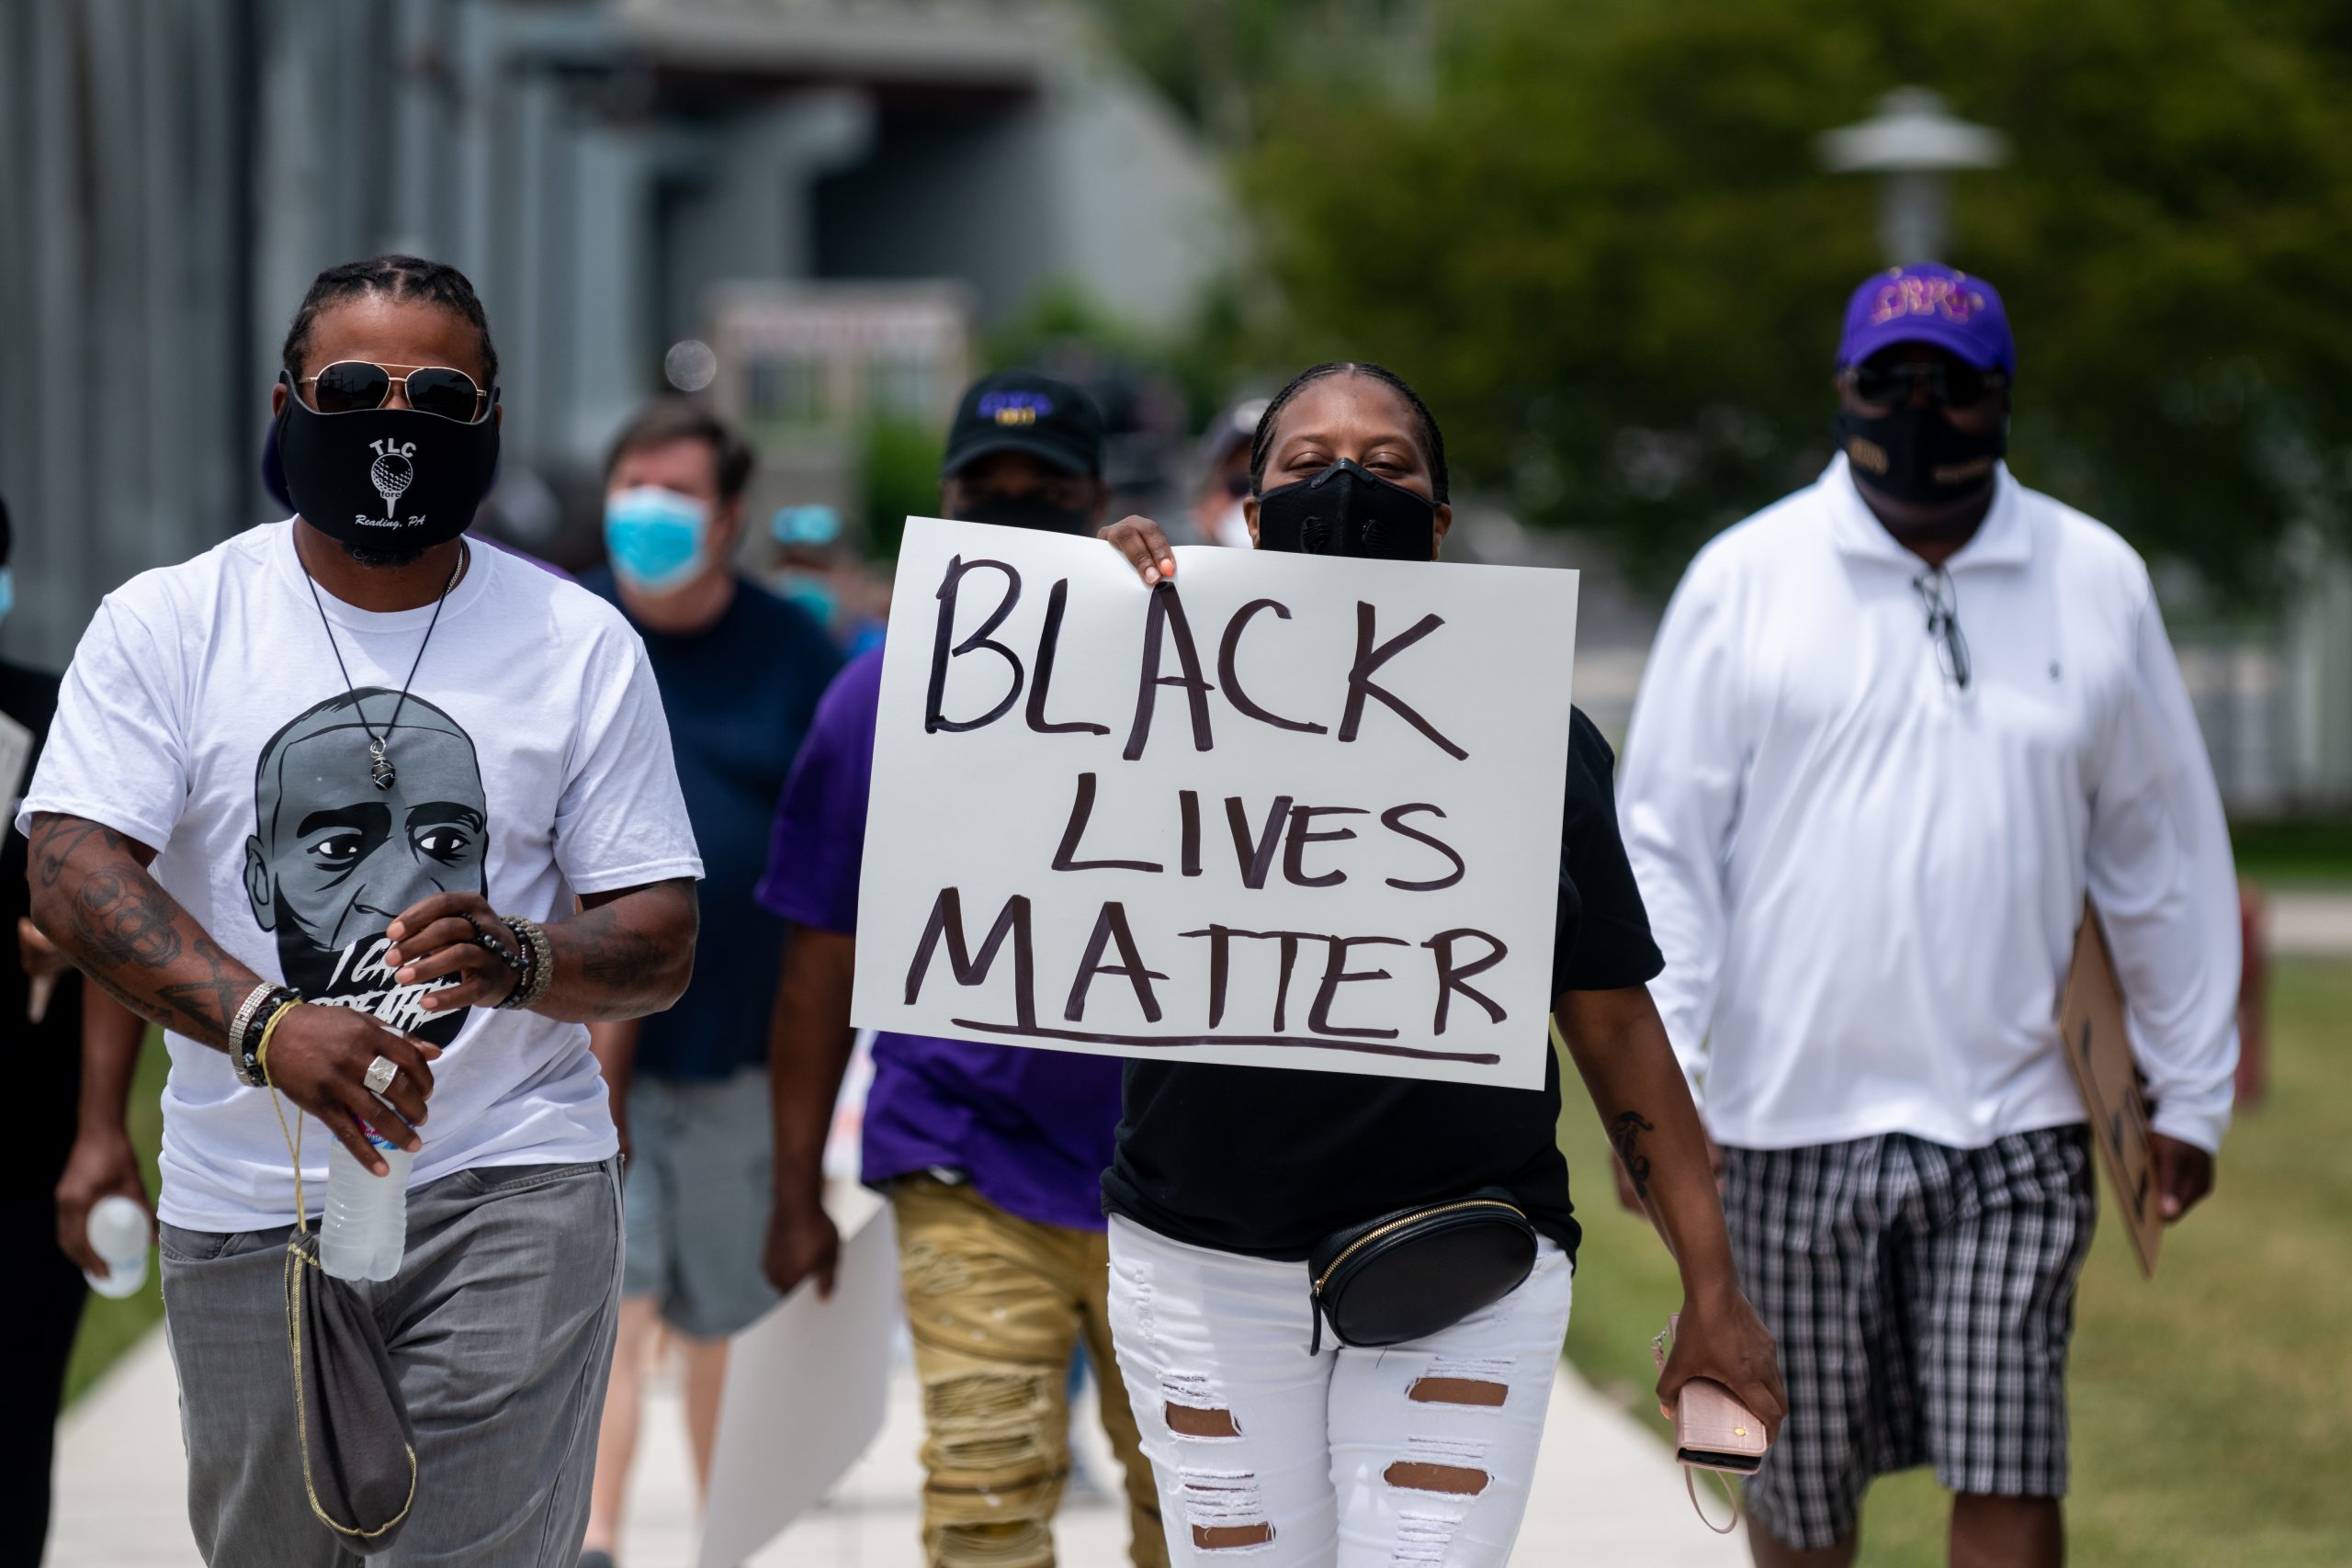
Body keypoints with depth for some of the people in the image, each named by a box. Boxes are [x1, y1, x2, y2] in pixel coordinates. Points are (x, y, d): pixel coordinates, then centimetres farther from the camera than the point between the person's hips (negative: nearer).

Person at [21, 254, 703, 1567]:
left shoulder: (582, 644, 4)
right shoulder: (165, 624, 2)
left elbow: (662, 944, 1)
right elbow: (74, 873, -11)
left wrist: (524, 962, -22)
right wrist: (268, 1025, -28)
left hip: (514, 1190, -1)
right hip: (247, 1202, 1)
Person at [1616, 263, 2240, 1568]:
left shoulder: (2095, 582, 6)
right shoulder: (1745, 579, 0)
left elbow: (2164, 851, 13)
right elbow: (1664, 844, 0)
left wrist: (2190, 1094, 13)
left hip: (2011, 1119, 1)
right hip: (1793, 1116, -1)